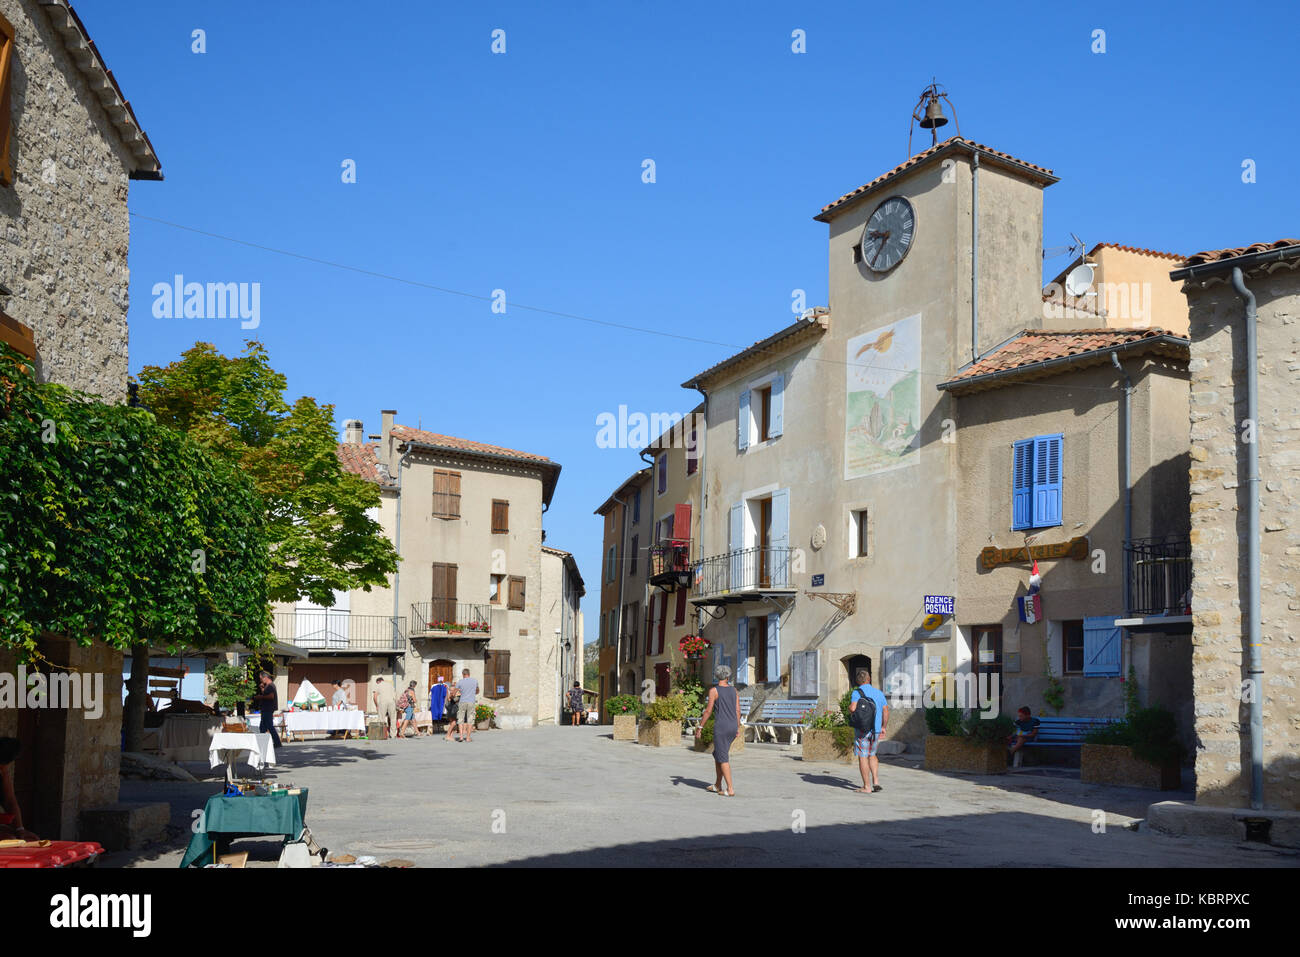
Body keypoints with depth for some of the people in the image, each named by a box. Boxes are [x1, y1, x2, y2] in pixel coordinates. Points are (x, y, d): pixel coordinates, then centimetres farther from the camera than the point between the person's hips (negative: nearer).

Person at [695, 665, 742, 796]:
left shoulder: (714, 690, -8)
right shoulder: (733, 690, 9)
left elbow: (708, 710, -10)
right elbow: (738, 710, 8)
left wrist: (700, 727, -3)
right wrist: (738, 727, 18)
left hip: (721, 726, -6)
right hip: (733, 726, 6)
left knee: (723, 759, -1)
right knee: (717, 754, 21)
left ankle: (730, 790, -5)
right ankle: (717, 785, 25)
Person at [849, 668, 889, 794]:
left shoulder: (857, 692, -9)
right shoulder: (879, 692, 9)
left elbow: (853, 708, -22)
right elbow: (886, 711, 9)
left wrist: (849, 708, 1)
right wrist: (884, 727, 18)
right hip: (876, 730, 5)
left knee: (863, 757, 1)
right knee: (872, 755, 21)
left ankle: (867, 787, 0)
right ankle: (876, 782, 10)